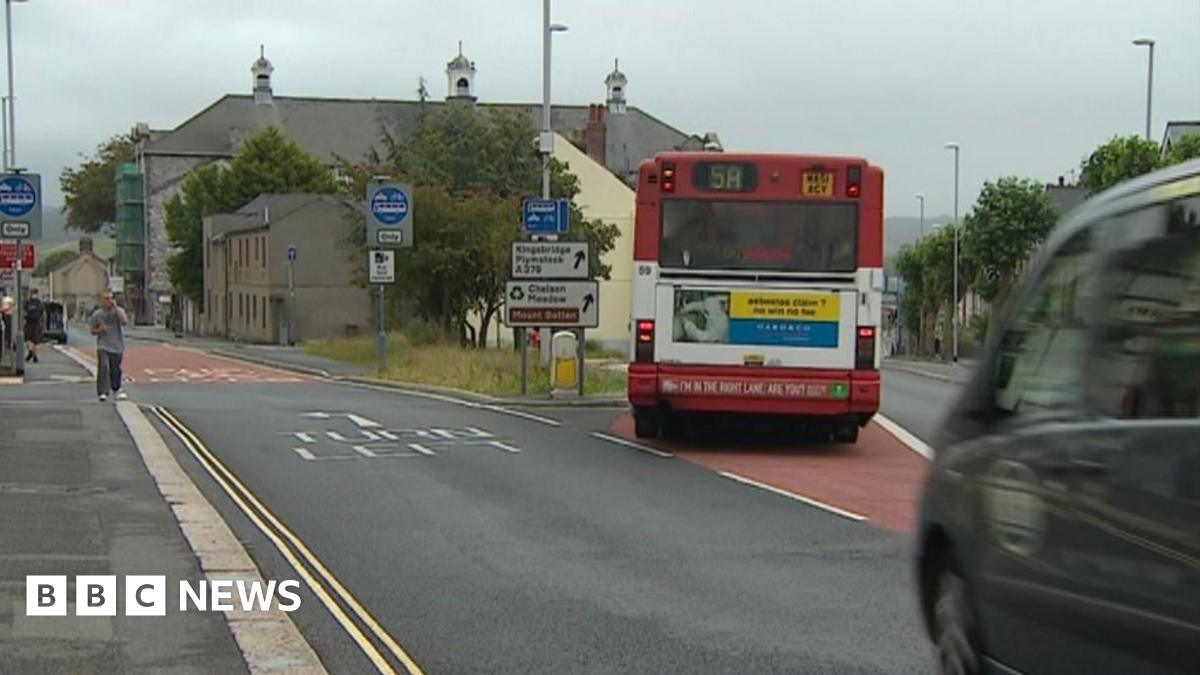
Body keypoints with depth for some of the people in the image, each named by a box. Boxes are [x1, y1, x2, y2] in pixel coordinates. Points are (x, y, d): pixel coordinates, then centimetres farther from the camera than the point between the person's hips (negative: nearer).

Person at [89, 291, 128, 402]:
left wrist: (115, 307, -17)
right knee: (103, 367, -19)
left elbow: (124, 321, -19)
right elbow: (92, 330, 11)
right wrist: (99, 330, -12)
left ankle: (116, 389, 36)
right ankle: (103, 392, -20)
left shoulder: (118, 311, 1)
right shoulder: (97, 314, 3)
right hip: (103, 347, -1)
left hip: (117, 347, 1)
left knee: (115, 370, 11)